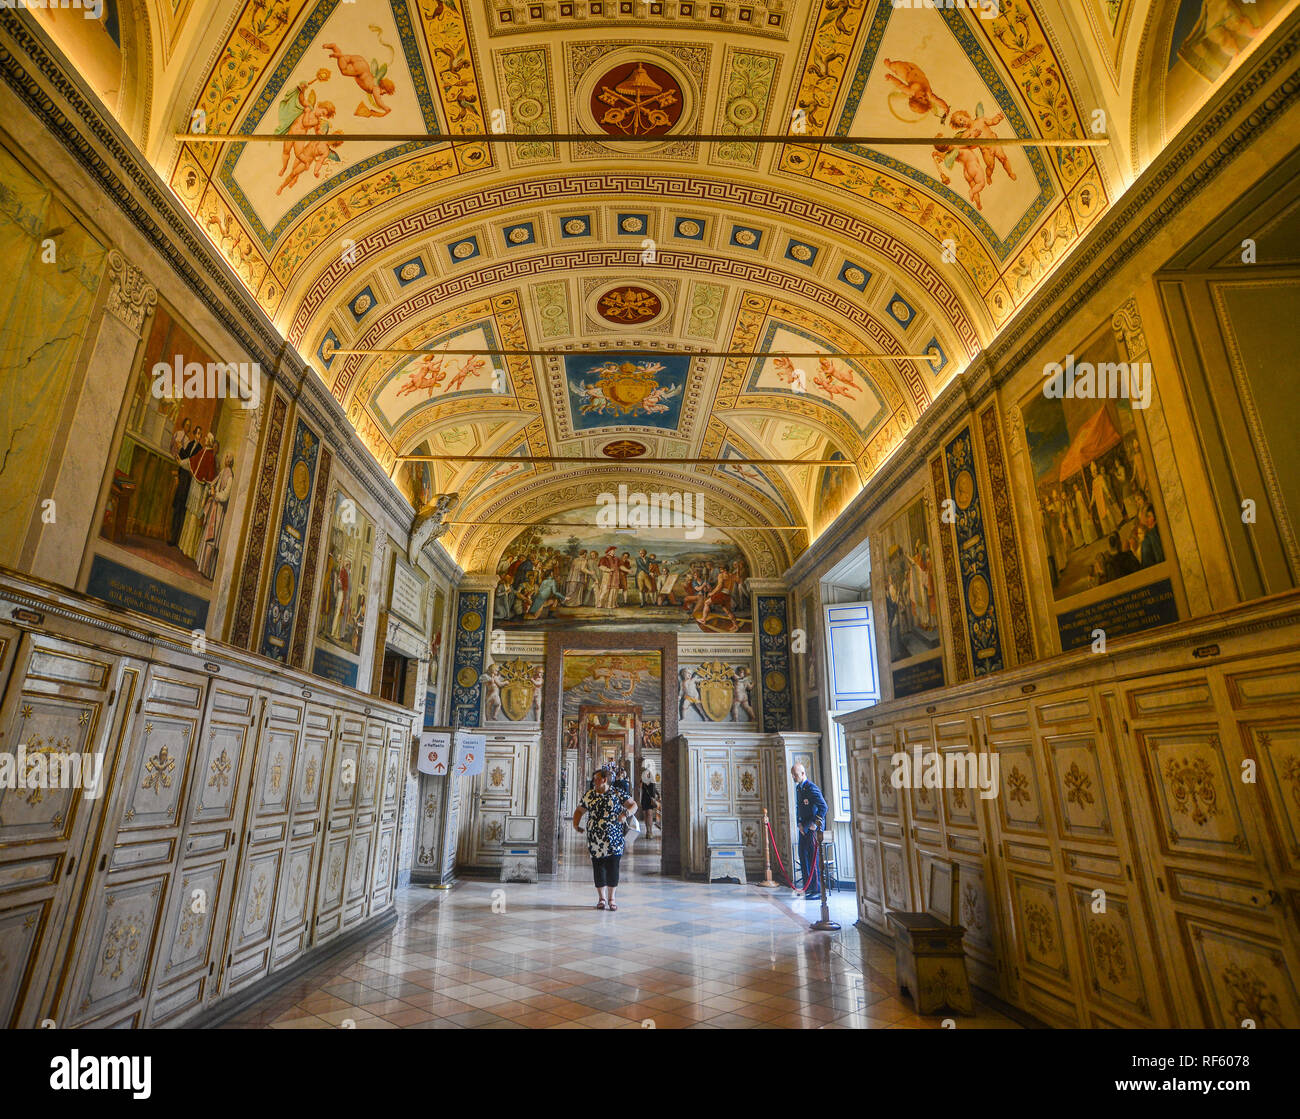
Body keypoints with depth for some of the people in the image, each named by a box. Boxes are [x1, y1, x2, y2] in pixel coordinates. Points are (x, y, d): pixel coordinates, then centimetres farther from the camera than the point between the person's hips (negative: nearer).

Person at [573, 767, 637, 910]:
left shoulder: (617, 794, 1)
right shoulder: (589, 795, 9)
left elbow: (633, 805, 5)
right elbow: (579, 810, 18)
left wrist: (626, 813, -15)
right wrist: (575, 824, 1)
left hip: (614, 838, -2)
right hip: (595, 839, 2)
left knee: (612, 867, -3)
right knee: (598, 867, 4)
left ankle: (611, 898, 12)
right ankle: (601, 897, 20)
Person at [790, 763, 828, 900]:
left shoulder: (812, 788, -16)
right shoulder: (798, 788, 13)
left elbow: (823, 807, -23)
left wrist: (814, 824, -20)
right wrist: (799, 823, 6)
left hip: (813, 828, -9)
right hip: (803, 828, 9)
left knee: (813, 858, -6)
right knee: (803, 856, 12)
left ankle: (818, 890, 1)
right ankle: (807, 887, 22)